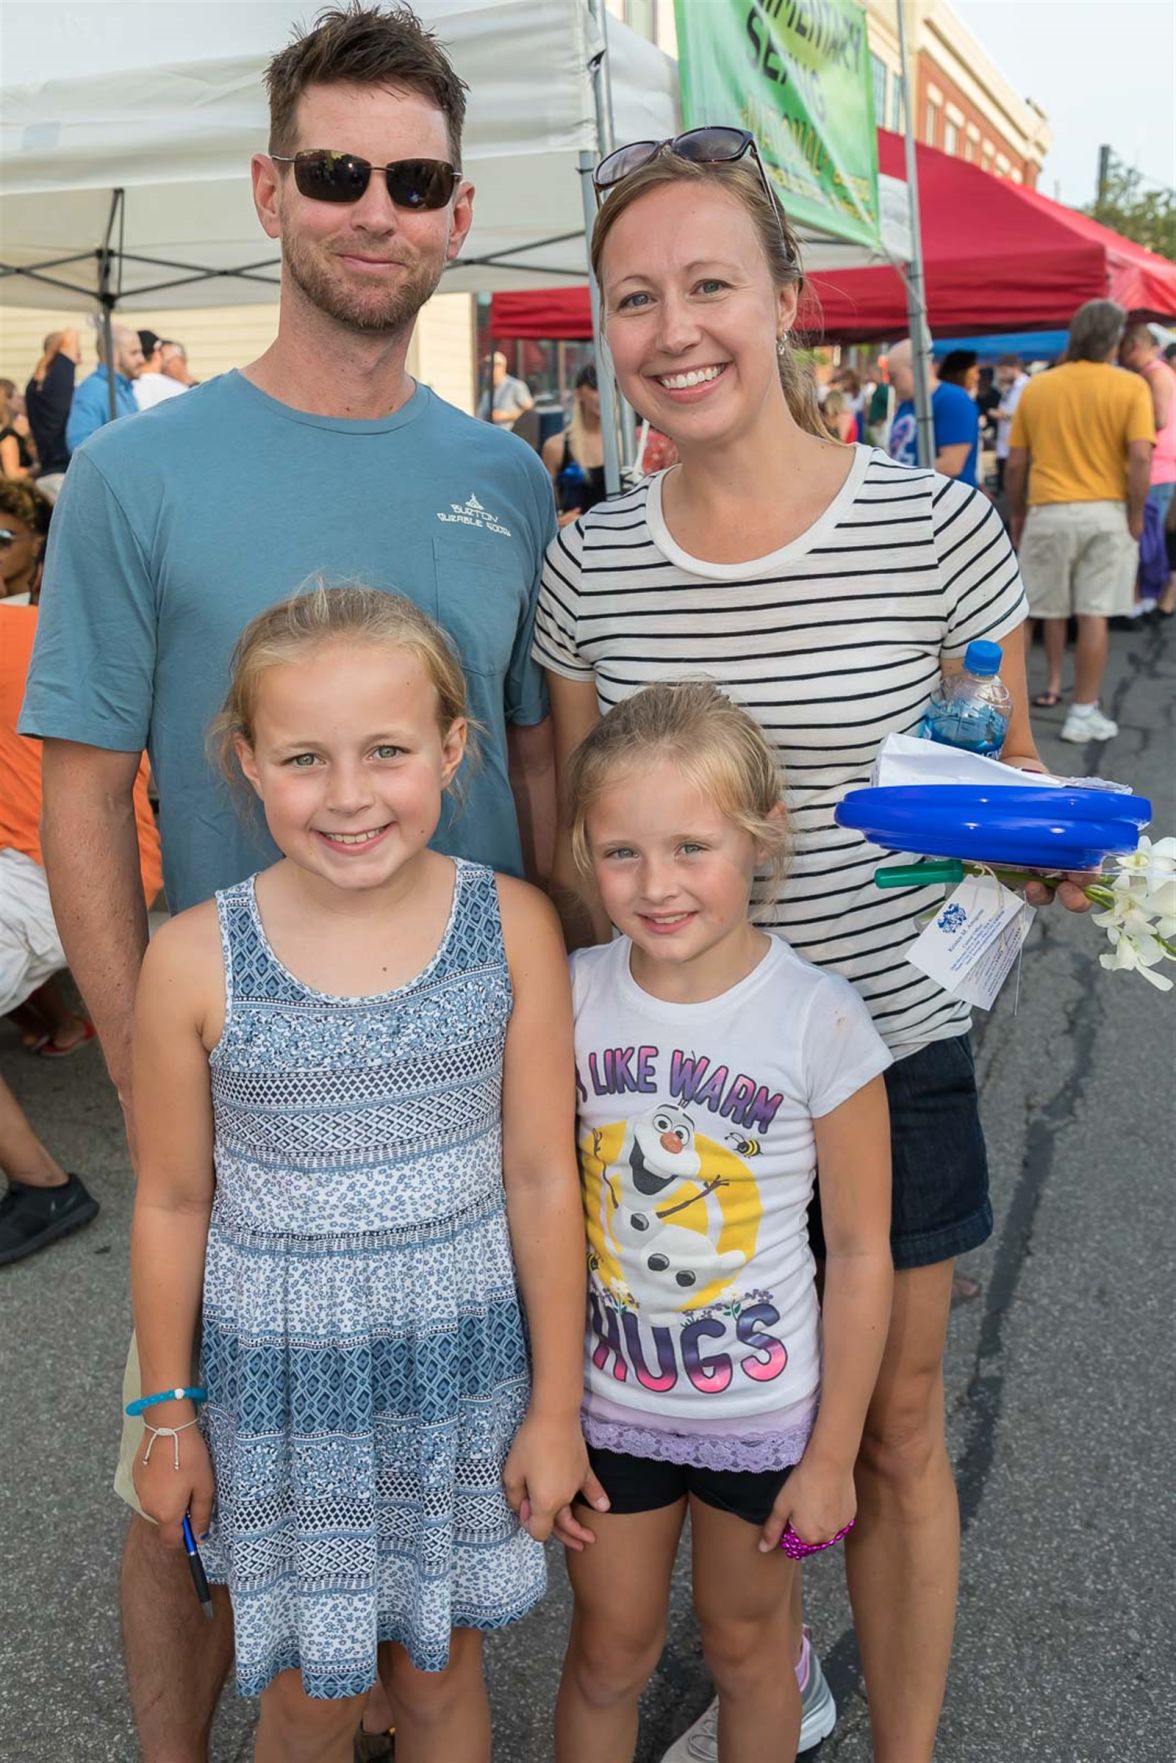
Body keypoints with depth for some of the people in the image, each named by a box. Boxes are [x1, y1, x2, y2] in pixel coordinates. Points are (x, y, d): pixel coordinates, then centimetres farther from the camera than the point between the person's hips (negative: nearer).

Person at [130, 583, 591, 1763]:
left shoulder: (512, 927, -13)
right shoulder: (196, 961, -15)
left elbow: (541, 1179, -6)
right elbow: (172, 1201, -3)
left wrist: (554, 1404, 1)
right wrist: (167, 1418, 6)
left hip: (462, 1370, 1)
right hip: (280, 1385, -1)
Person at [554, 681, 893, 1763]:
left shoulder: (818, 1018, -21)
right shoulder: (571, 997, -12)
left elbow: (860, 1253, -12)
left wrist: (834, 1451, -6)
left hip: (764, 1405, -2)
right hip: (608, 1398, 2)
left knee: (746, 1645, 21)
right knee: (610, 1652, 19)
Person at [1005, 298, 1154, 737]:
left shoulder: (1036, 388, 3)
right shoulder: (1130, 387, -4)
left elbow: (1015, 464, 5)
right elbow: (1140, 458, -13)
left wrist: (1016, 514, 17)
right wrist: (1136, 517, -3)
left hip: (1048, 512, 2)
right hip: (1105, 512, -2)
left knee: (1052, 609, 19)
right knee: (1093, 614, 1)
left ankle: (1053, 685, 37)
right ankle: (1083, 713, 3)